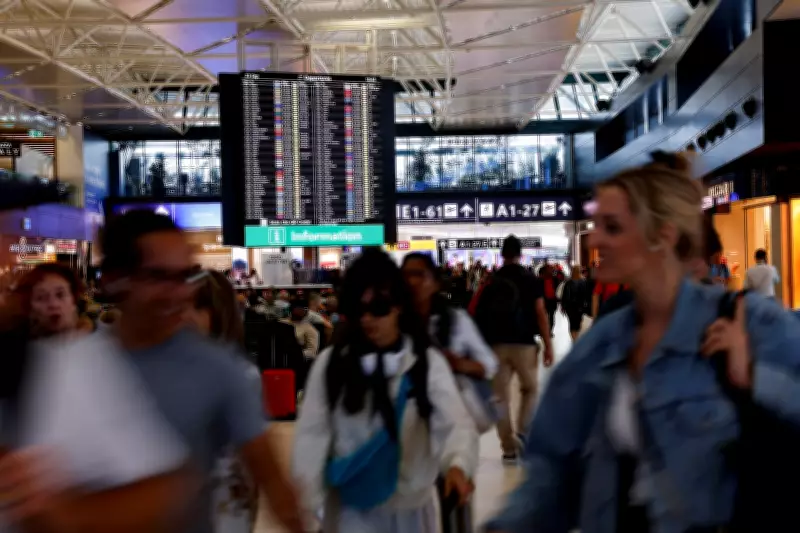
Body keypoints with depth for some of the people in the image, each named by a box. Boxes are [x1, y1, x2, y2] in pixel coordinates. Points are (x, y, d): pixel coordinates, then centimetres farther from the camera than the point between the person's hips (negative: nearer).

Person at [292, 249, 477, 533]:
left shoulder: (428, 362, -5)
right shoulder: (330, 363, -4)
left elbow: (453, 421, -18)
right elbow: (312, 435, -6)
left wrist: (458, 464, -39)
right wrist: (303, 501, -14)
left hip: (410, 506, 1)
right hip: (351, 509, -1)